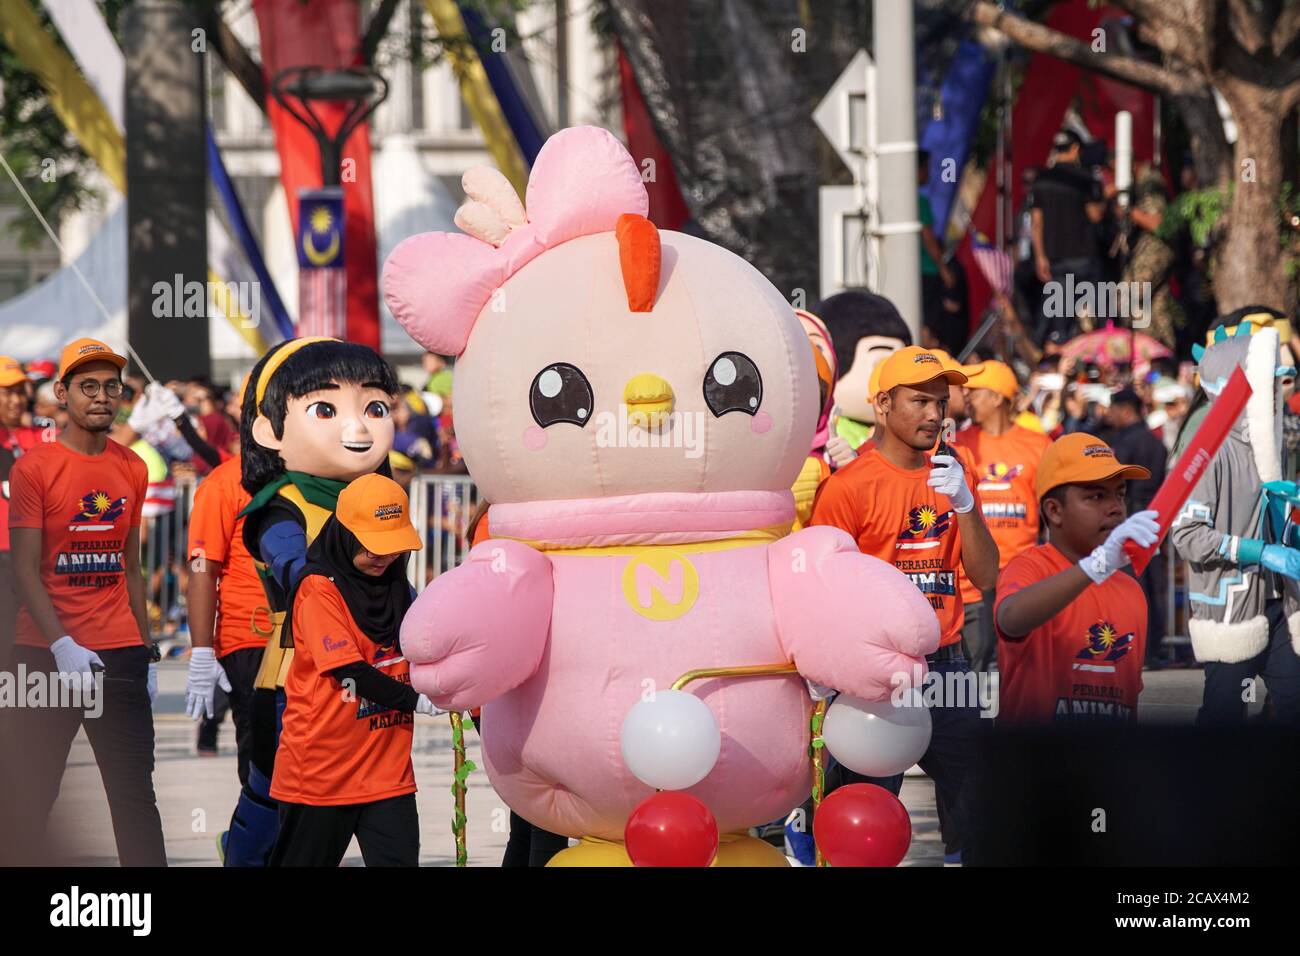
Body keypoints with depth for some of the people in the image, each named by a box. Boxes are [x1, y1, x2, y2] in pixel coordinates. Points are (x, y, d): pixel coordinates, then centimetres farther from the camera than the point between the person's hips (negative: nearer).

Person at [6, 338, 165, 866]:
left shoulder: (132, 470, 10)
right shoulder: (33, 468, -5)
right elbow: (25, 570, -9)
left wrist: (147, 652, 11)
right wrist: (62, 645, -20)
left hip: (121, 654, 4)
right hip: (47, 652, -4)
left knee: (135, 792, 5)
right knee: (33, 796, 3)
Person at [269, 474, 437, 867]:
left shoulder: (396, 588, 12)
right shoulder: (318, 588, -11)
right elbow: (350, 669, -18)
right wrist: (416, 701, -18)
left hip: (388, 771, 6)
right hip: (322, 771, -6)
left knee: (399, 859, -3)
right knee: (306, 860, 6)